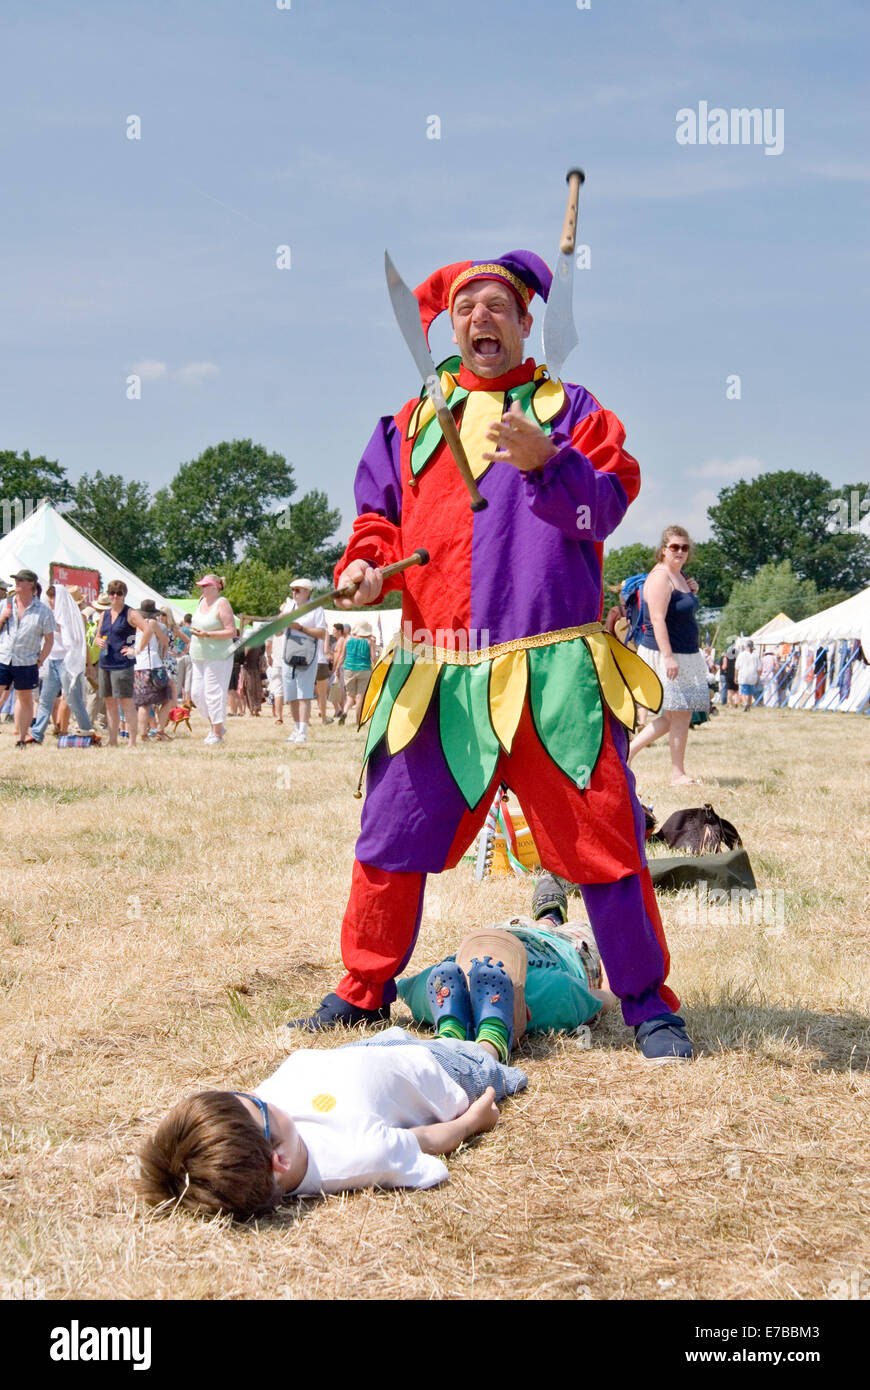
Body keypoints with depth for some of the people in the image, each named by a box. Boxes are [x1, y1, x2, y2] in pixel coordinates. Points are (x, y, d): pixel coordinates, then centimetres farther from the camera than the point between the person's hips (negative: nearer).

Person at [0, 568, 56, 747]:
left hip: (26, 663, -2)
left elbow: (49, 640, 1)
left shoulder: (43, 610, -2)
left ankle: (21, 739, 16)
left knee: (25, 698, 8)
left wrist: (40, 661, -5)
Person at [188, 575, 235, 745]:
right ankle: (214, 726, 21)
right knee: (196, 693, 7)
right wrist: (194, 631, 12)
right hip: (199, 658, 9)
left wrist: (207, 635, -21)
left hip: (218, 658, -9)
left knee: (213, 693, -7)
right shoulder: (203, 601, 13)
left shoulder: (222, 604, -11)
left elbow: (231, 632, -17)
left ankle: (217, 733, 1)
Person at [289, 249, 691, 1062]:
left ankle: (648, 1006, 11)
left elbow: (607, 504, -3)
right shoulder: (412, 422, 17)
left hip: (553, 670, -3)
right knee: (392, 835, 7)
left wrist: (547, 461, -20)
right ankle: (362, 993, 25)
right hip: (437, 675, 3)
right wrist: (364, 565, -1)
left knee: (600, 835, -3)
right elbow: (378, 516, 20)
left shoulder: (568, 409, 9)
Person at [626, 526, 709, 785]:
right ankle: (678, 774, 4)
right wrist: (668, 656, -27)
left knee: (674, 716, 11)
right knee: (679, 714, -5)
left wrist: (692, 594, 12)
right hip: (664, 656, -10)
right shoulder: (660, 577, -14)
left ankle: (629, 751, 17)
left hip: (686, 656, 10)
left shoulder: (679, 576, 16)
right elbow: (658, 619, -23)